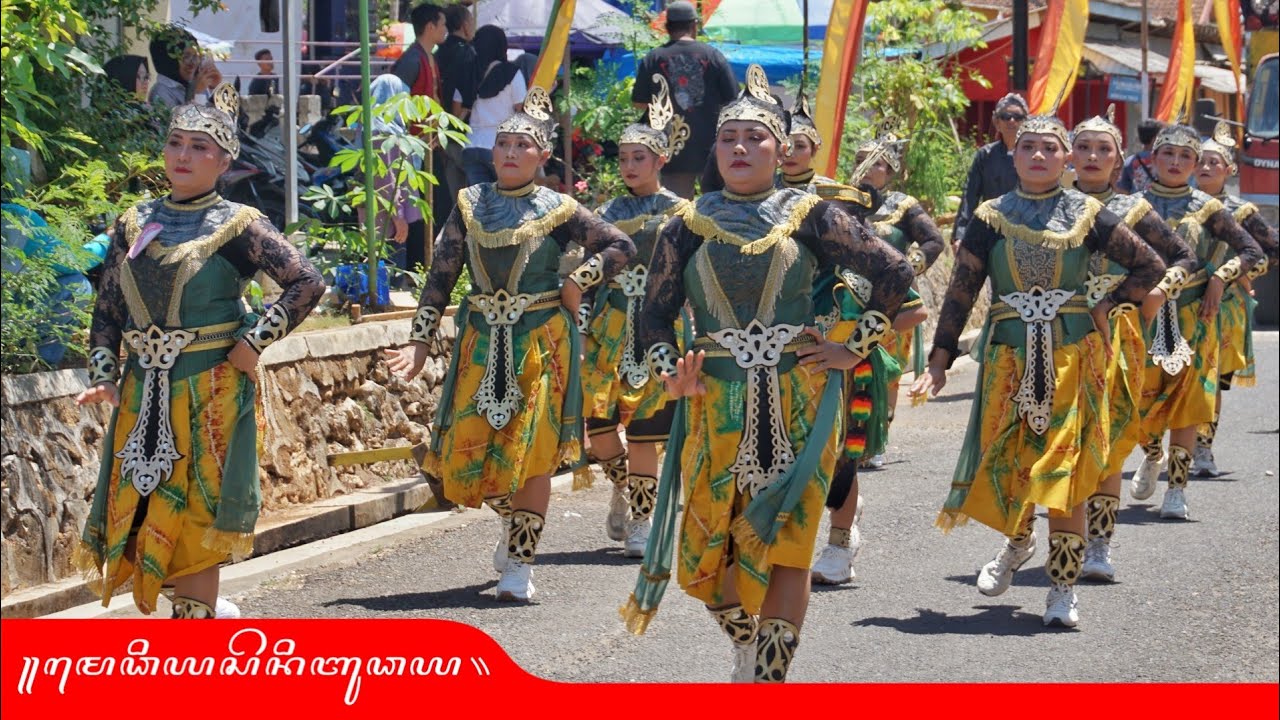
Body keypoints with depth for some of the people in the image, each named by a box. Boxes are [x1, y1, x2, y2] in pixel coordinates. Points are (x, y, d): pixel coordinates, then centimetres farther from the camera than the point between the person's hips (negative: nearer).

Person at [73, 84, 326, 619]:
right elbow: (107, 310, 10)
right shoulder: (135, 224, 9)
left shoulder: (237, 226, -4)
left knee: (192, 520, -4)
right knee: (140, 512, 4)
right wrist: (103, 375, -3)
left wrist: (253, 343, -12)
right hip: (142, 392, 5)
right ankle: (202, 613, 21)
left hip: (210, 391, -5)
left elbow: (307, 284, -9)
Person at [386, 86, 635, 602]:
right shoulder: (469, 204, 6)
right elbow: (441, 275, 4)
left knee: (532, 453, -5)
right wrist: (420, 341, -2)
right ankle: (514, 524, 30)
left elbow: (621, 247, 6)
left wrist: (578, 283, -6)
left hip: (541, 340, -3)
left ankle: (520, 564, 3)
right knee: (469, 448, 2)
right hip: (482, 340, 3)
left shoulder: (557, 210, 0)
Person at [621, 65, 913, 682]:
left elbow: (894, 273, 2)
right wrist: (671, 375, -11)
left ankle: (770, 675, 4)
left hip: (799, 404, -2)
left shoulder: (809, 216, 1)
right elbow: (656, 314, 6)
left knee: (785, 547, -3)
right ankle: (747, 643, 30)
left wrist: (854, 349, -2)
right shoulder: (690, 225, 6)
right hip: (715, 404, 2)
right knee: (705, 554, 2)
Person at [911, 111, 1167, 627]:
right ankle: (1017, 542, 35)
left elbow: (1150, 267, 10)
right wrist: (939, 361, -4)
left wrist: (1106, 309, 1)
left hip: (1071, 353, -1)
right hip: (1008, 353, 1)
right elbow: (961, 291, 2)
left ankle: (1063, 589, 0)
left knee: (1065, 468, -6)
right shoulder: (991, 217, 5)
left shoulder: (1085, 214, 3)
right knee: (1004, 459, 2)